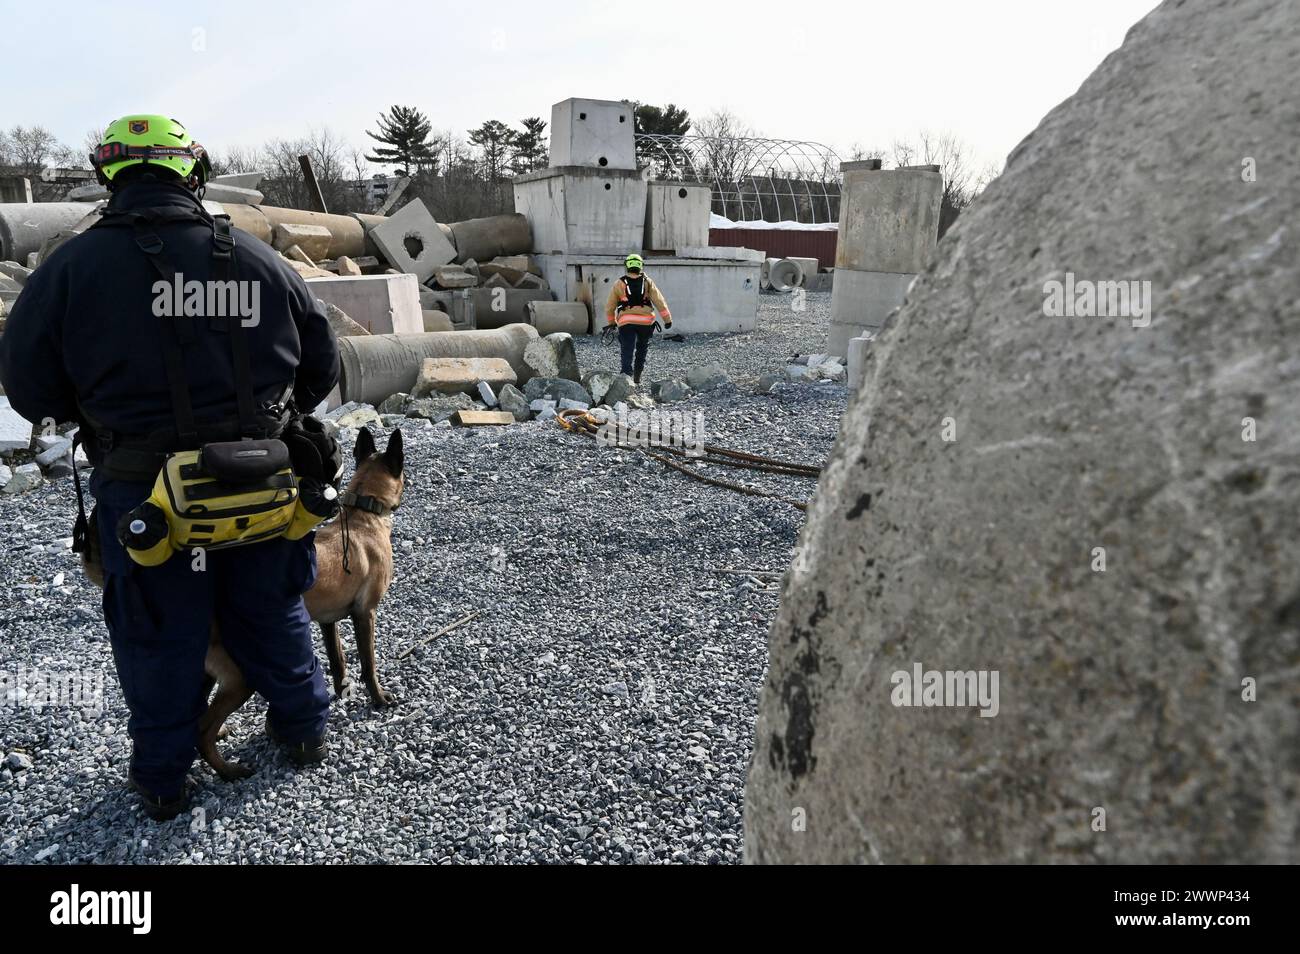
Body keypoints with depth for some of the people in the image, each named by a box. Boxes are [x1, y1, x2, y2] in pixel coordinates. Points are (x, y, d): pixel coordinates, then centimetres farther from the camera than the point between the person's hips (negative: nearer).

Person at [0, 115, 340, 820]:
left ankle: (161, 778, 34)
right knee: (268, 610, 22)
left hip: (145, 492, -2)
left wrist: (98, 415, 15)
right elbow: (322, 364, 5)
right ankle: (303, 727, 40)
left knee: (158, 634, 16)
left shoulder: (76, 264, -9)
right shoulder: (258, 257, -3)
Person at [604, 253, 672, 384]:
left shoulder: (619, 284, 1)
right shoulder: (647, 282, 3)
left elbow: (610, 306, 7)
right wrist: (667, 319, 4)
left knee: (627, 352, -2)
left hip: (626, 323, -2)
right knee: (642, 349, 21)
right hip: (645, 322, 2)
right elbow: (659, 302, 0)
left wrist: (611, 322, 22)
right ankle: (637, 377, 27)